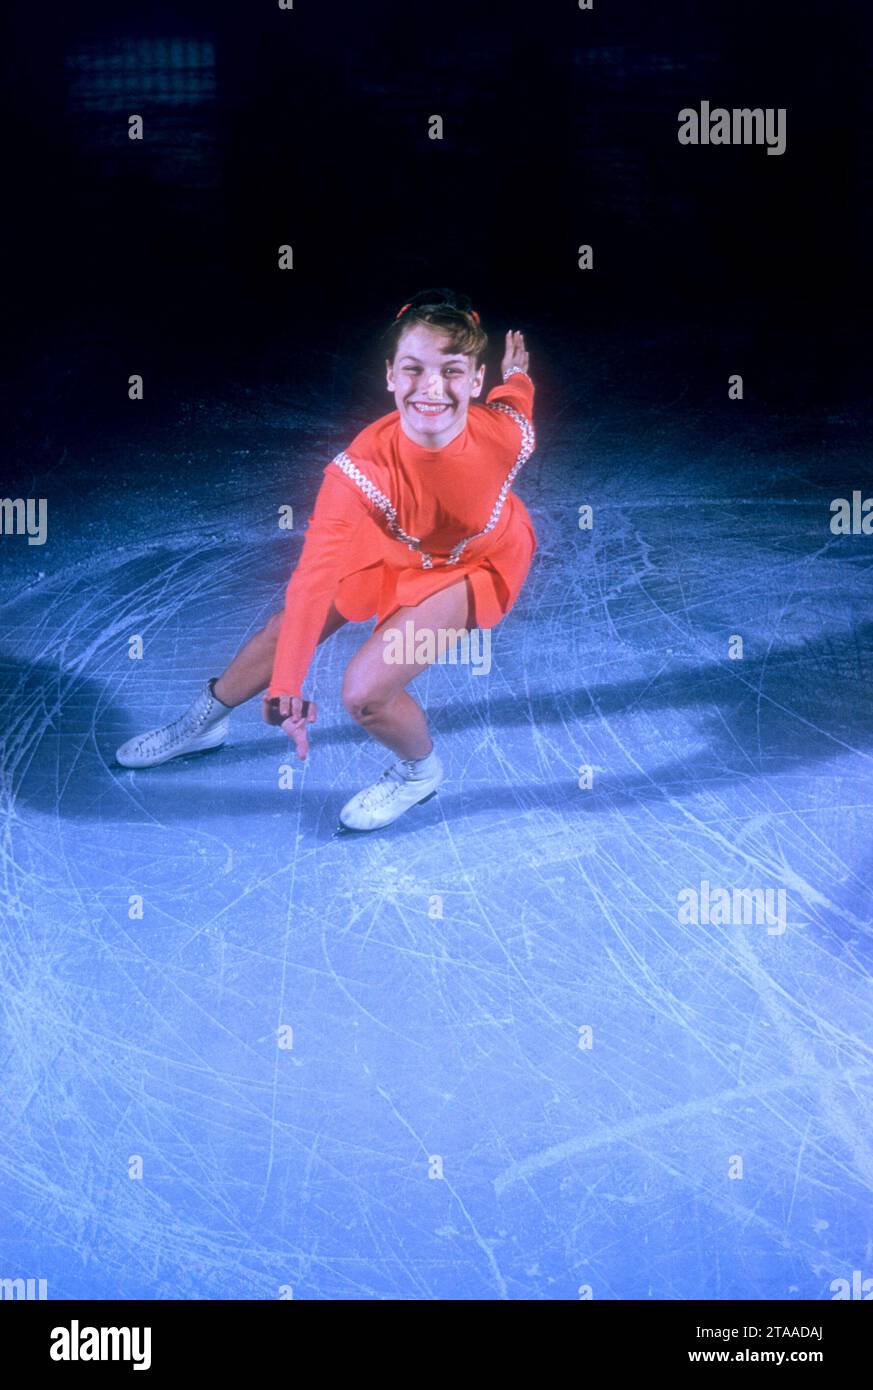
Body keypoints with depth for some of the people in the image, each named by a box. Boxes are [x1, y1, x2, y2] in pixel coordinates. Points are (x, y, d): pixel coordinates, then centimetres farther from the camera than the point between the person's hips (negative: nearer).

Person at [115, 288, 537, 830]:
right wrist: (287, 684, -38)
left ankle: (420, 770, 18)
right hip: (395, 548, 2)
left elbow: (516, 392, -10)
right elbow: (315, 575, -35)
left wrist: (517, 374, 15)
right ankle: (202, 722, 42)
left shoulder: (505, 431, -36)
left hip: (479, 563, -2)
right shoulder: (364, 464, -36)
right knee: (289, 627, 13)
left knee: (365, 690, -17)